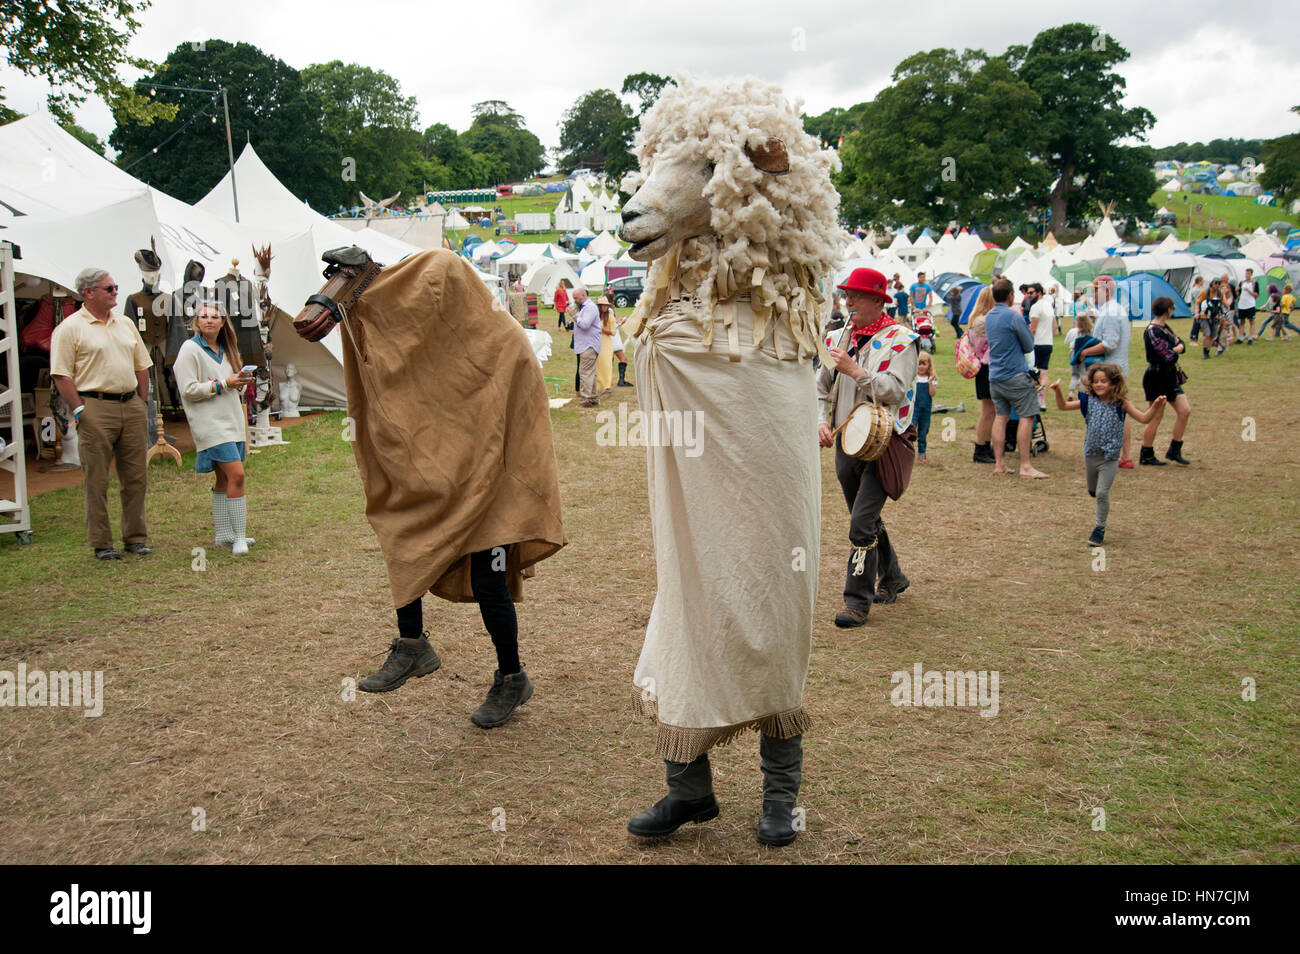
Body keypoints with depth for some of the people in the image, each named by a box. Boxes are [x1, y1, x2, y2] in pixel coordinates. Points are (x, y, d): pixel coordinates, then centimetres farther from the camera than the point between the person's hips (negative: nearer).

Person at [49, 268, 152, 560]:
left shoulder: (126, 323, 15)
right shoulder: (70, 328, -4)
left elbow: (142, 366, 19)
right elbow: (61, 374, -7)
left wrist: (141, 404, 11)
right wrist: (79, 411, -12)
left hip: (131, 405, 6)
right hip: (95, 408, -5)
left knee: (136, 476, 8)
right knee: (97, 480, 0)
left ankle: (136, 537, 19)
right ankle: (101, 544, 8)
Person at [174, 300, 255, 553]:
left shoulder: (225, 350, 18)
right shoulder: (190, 349, -5)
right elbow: (188, 390, -12)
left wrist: (241, 382, 4)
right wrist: (223, 384, -16)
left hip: (232, 420, 8)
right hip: (210, 423, -8)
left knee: (225, 479, 10)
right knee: (236, 475, -16)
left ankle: (223, 534, 17)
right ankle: (239, 537, -13)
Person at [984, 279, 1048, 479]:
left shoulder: (988, 317, 11)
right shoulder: (1013, 316, -13)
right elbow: (1029, 346, -4)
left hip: (995, 376, 8)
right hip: (1016, 375, -8)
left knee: (1000, 417, 11)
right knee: (1026, 416, -3)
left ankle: (998, 464, 10)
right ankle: (1025, 466, -7)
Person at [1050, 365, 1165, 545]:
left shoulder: (1121, 404, -7)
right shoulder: (1089, 401, -1)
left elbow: (1143, 418, -7)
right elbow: (1063, 406, 1)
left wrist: (1155, 406, -23)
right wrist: (1058, 391, -15)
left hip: (1110, 457, -4)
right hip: (1090, 454, 4)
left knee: (1102, 493, -6)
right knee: (1092, 491, 17)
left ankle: (1100, 528, 9)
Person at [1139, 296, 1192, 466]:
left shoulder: (1165, 327, 12)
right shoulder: (1152, 331, -19)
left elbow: (1181, 345, 9)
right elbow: (1169, 356, -22)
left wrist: (1174, 348, -12)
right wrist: (1176, 350, -2)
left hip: (1170, 377, 9)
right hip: (1157, 377, -9)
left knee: (1185, 411, 7)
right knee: (1156, 417, -2)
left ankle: (1174, 451, 17)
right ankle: (1146, 456, 10)